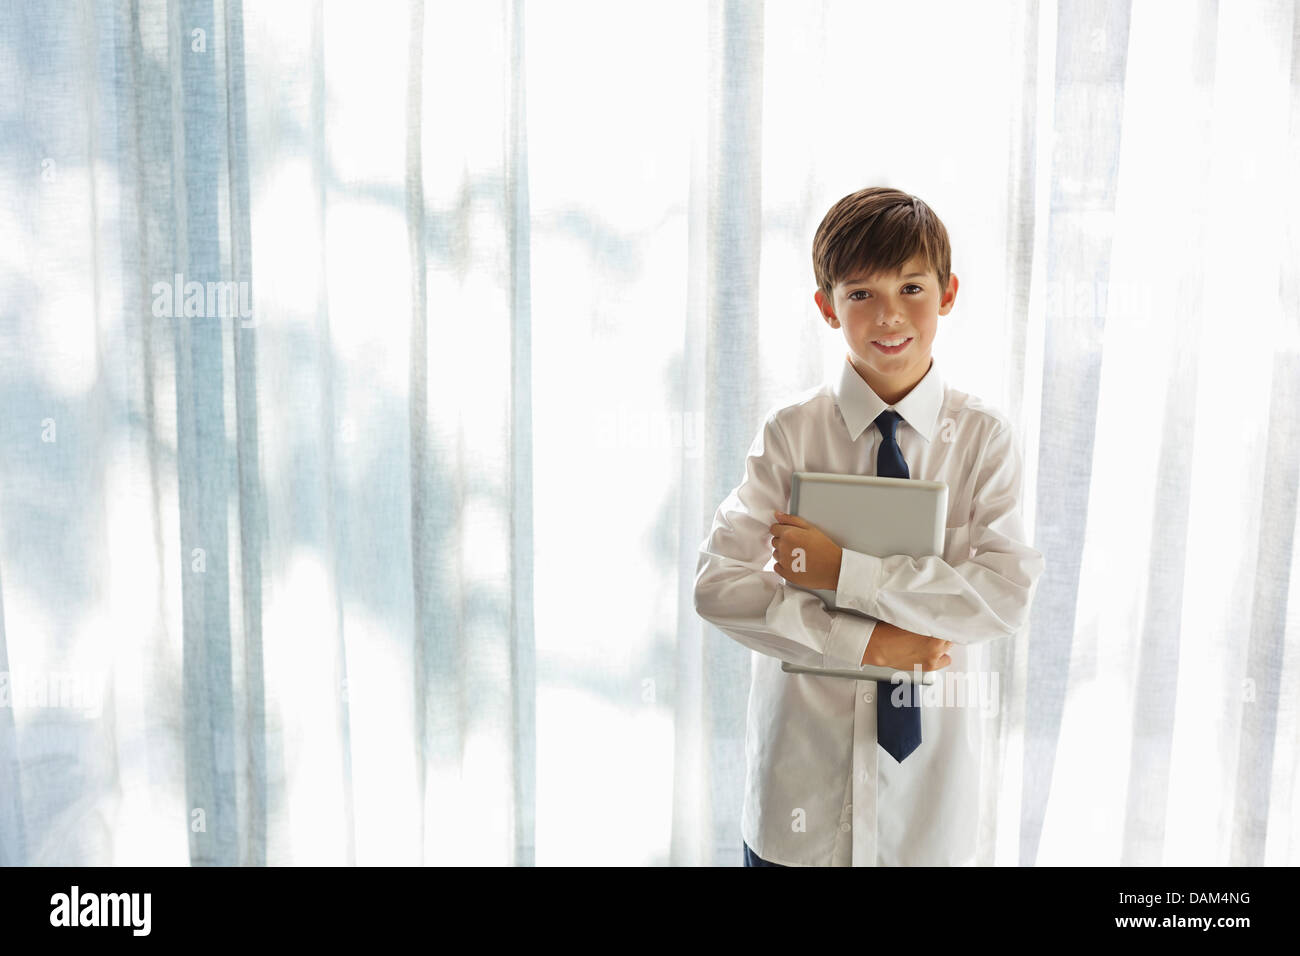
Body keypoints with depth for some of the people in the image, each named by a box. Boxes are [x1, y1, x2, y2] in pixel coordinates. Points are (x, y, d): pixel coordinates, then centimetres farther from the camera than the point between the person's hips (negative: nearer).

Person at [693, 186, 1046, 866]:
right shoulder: (792, 432, -7)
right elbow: (716, 585, -13)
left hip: (930, 757, 1)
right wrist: (862, 642, -18)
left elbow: (1008, 595, -15)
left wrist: (842, 572, -19)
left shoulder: (983, 437, -4)